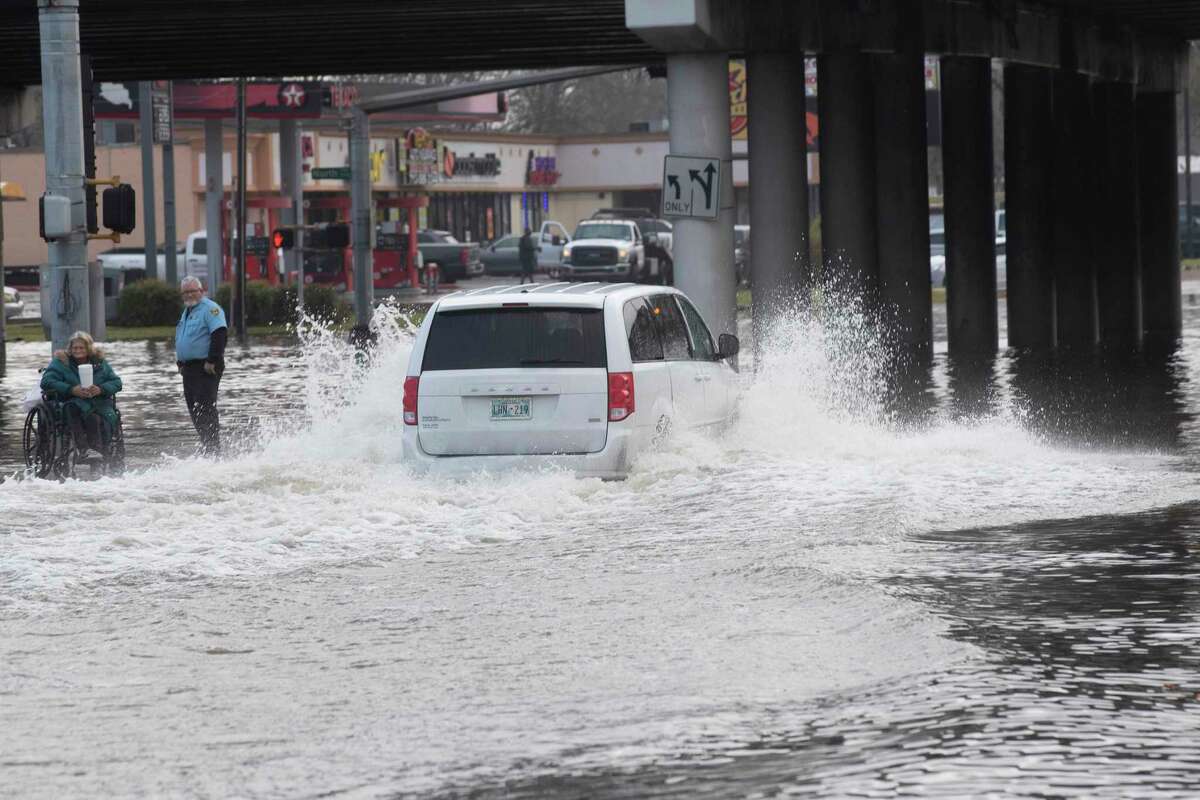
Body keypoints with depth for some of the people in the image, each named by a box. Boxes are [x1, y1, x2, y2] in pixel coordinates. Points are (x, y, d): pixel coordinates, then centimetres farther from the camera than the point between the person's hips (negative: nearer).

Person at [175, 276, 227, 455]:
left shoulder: (210, 309, -10)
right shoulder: (187, 311, 20)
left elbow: (220, 334, -20)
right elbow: (180, 340, 29)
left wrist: (212, 361, -23)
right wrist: (180, 363, 18)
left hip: (206, 368, -10)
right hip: (189, 369, 10)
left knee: (205, 408, -14)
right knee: (194, 412, 9)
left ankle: (213, 451, -14)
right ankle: (206, 447, 15)